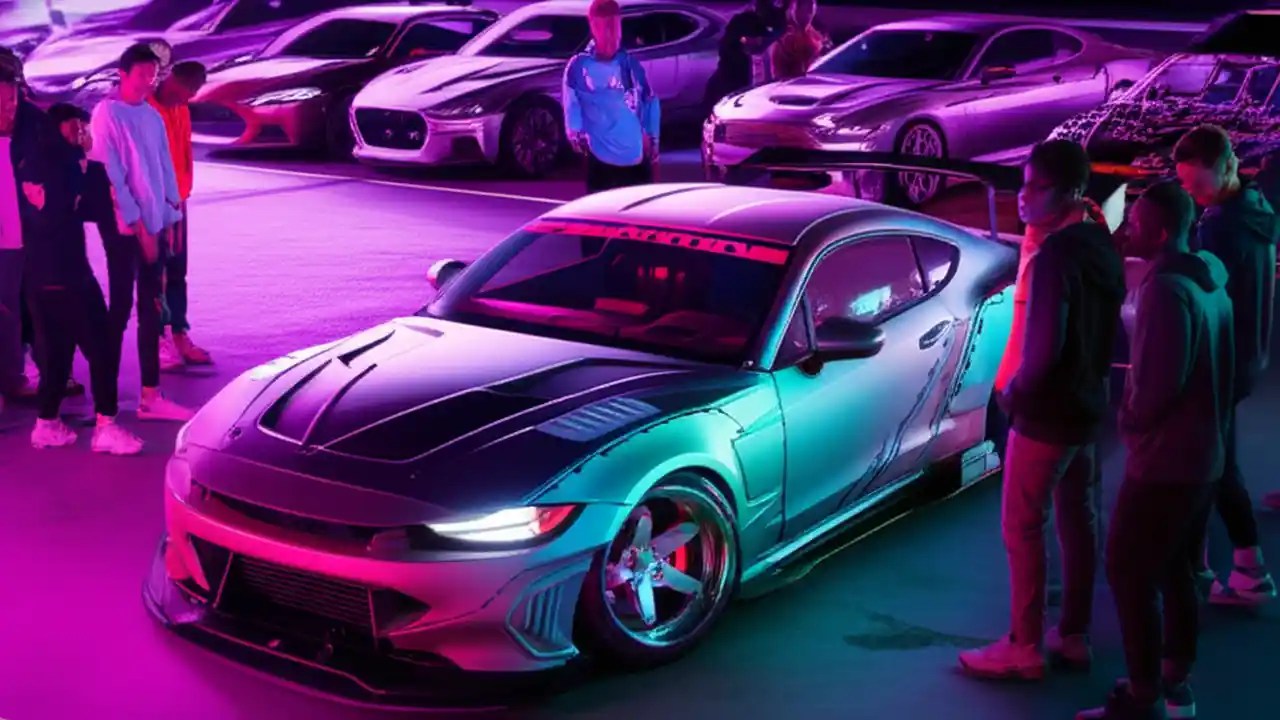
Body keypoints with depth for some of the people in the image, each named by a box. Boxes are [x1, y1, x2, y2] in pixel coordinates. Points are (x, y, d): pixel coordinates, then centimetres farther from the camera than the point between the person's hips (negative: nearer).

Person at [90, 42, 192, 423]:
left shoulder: (152, 116, 10)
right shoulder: (107, 114, -10)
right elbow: (111, 176, -13)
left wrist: (170, 220, 6)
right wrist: (138, 225, -13)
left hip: (153, 223, 7)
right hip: (124, 226, -7)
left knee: (151, 307, 8)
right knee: (121, 307, -3)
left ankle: (150, 396, 14)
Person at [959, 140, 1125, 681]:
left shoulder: (1054, 255, -24)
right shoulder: (1103, 247, 4)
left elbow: (1043, 348, -27)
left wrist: (1014, 392, -11)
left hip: (1046, 413, -9)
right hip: (1088, 406, 9)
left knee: (1021, 528, 2)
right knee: (1077, 519, 16)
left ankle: (1024, 647, 9)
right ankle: (1074, 635, 26)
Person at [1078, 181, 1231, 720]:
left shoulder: (1165, 288, -20)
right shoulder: (1211, 284, 10)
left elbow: (1159, 377, -25)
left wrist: (1130, 419, -8)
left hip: (1164, 457, -9)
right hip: (1204, 454, 9)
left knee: (1129, 573, -3)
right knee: (1176, 571, 17)